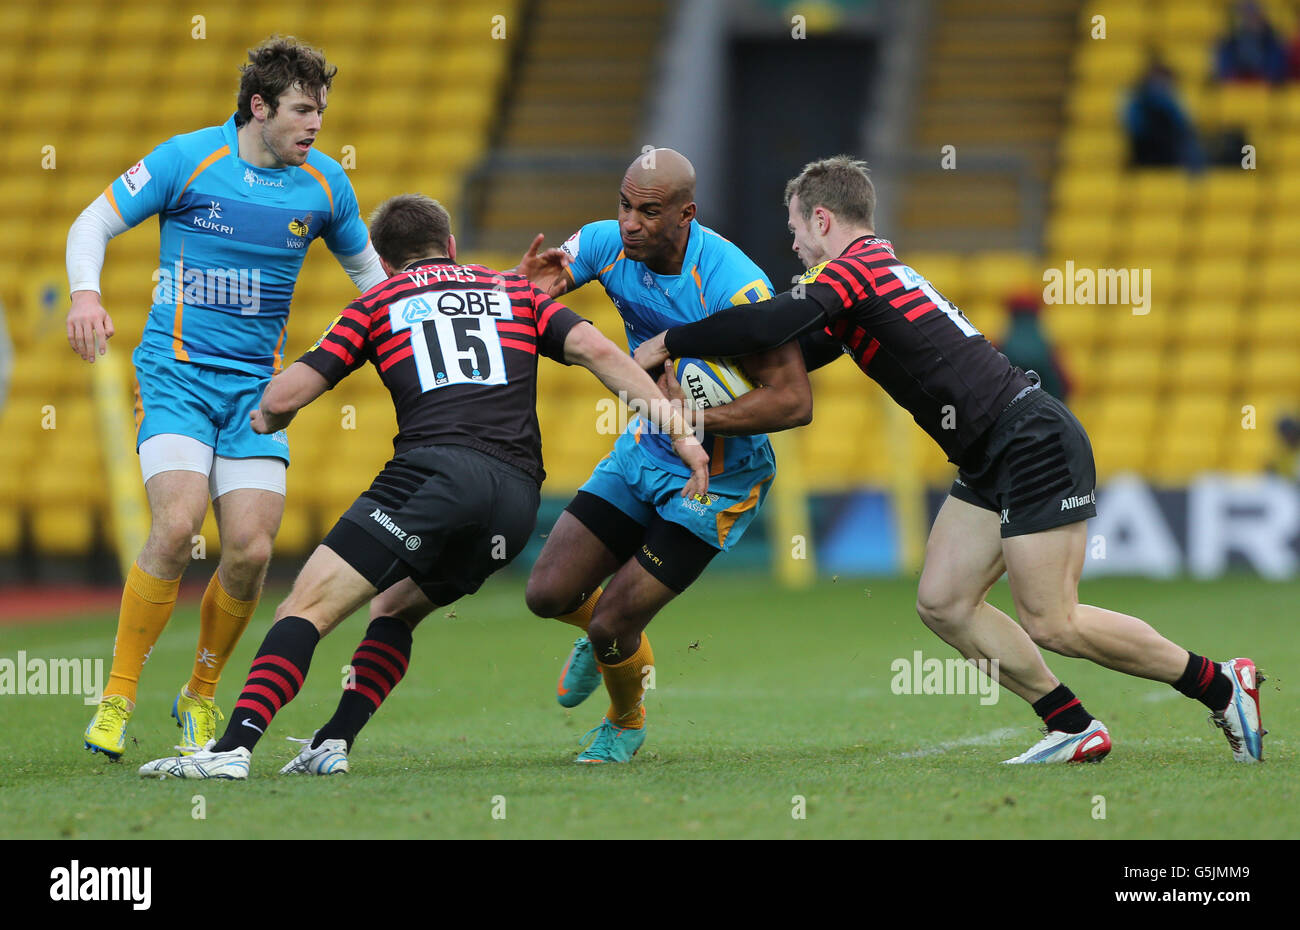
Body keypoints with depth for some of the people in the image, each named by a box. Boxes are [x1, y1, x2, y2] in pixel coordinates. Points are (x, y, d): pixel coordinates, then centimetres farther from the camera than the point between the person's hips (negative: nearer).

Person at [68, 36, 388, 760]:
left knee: (251, 550, -9)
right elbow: (94, 224, -2)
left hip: (258, 385, 4)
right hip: (177, 372, -4)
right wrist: (86, 294, -20)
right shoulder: (188, 158, -7)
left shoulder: (325, 183, 4)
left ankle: (202, 696, 16)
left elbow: (367, 268, 20)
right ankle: (118, 699, -9)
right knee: (177, 526, -23)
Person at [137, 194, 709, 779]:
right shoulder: (513, 291, 28)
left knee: (309, 607, -7)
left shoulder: (378, 302, 20)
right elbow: (594, 348, 12)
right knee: (401, 607, 26)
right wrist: (677, 428, 8)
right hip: (519, 497, 4)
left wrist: (266, 416, 36)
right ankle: (333, 744, 12)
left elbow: (288, 394, 13)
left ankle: (234, 746, -26)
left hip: (435, 464, -4)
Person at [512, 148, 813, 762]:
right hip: (644, 452, 6)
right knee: (549, 594, -1)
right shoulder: (606, 244, -12)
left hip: (718, 476, -6)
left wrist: (695, 416, -38)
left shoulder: (734, 286, -30)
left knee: (612, 626, -9)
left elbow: (794, 401, -29)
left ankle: (626, 723, 26)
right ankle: (604, 634, 37)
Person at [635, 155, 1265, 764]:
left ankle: (1222, 686, 0)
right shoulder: (877, 265, 19)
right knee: (942, 603, 4)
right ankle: (1073, 728, 7)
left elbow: (774, 325, -26)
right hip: (992, 460, 10)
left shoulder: (853, 269, -11)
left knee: (1050, 624, -10)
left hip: (1035, 440, -10)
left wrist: (670, 342, -13)